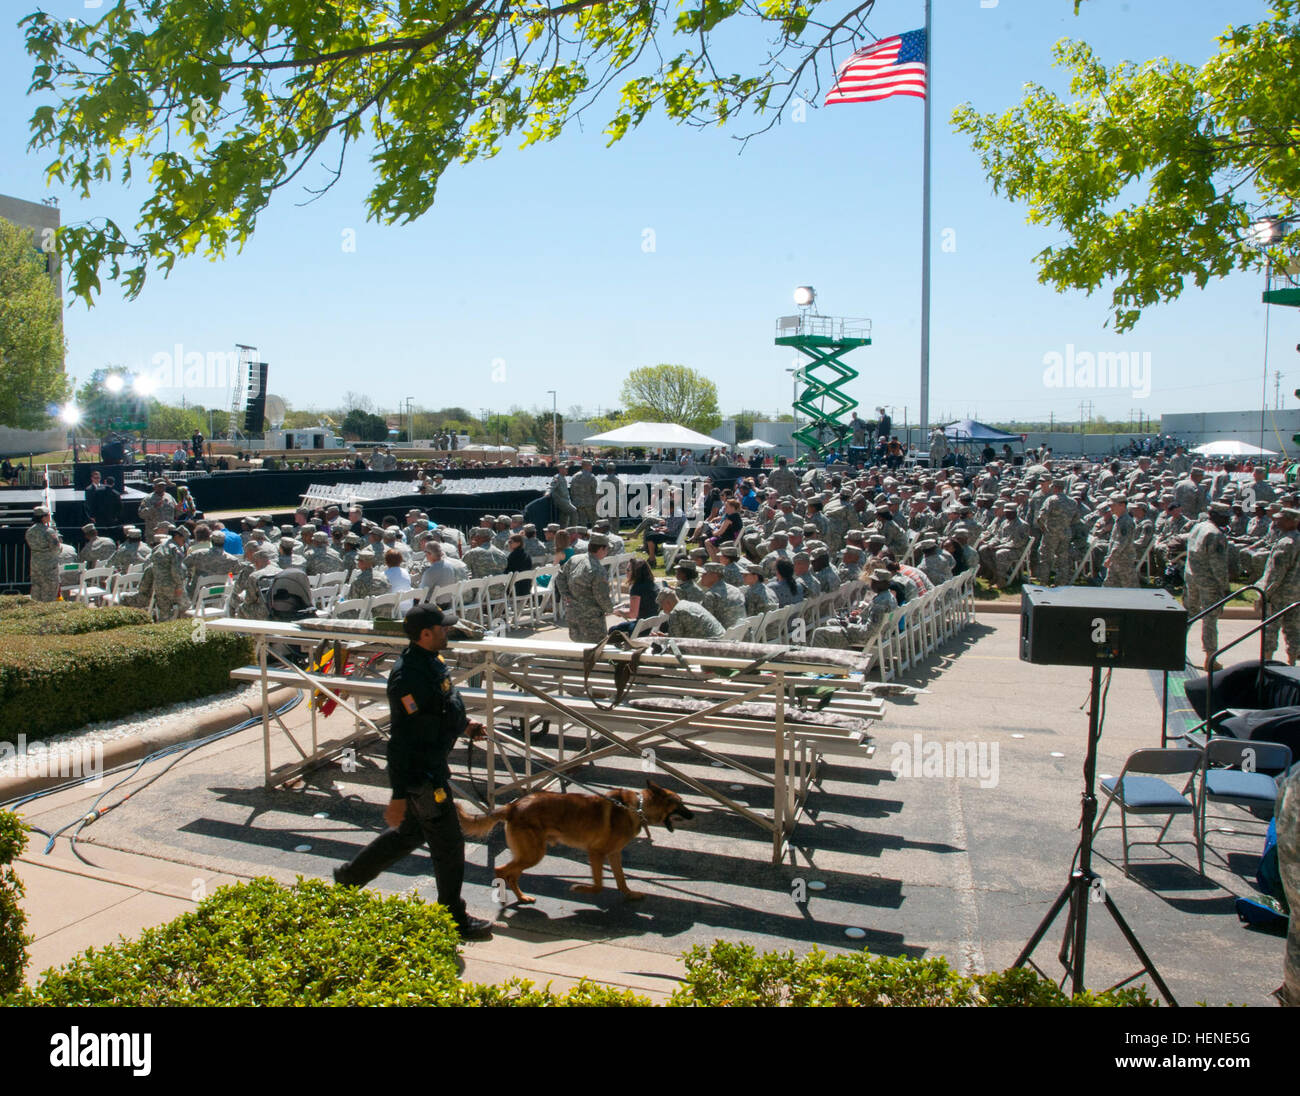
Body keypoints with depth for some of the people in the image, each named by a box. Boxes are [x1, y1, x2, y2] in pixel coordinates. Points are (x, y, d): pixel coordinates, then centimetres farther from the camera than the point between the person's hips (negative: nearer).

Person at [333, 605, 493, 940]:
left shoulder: (430, 661, 4)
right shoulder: (410, 676, -28)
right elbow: (402, 740, -27)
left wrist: (463, 724, 8)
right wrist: (399, 795, -25)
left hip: (432, 764, 10)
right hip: (420, 773, -10)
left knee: (409, 832, 25)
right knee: (449, 845, 3)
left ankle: (349, 876, 41)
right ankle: (454, 919, 19)